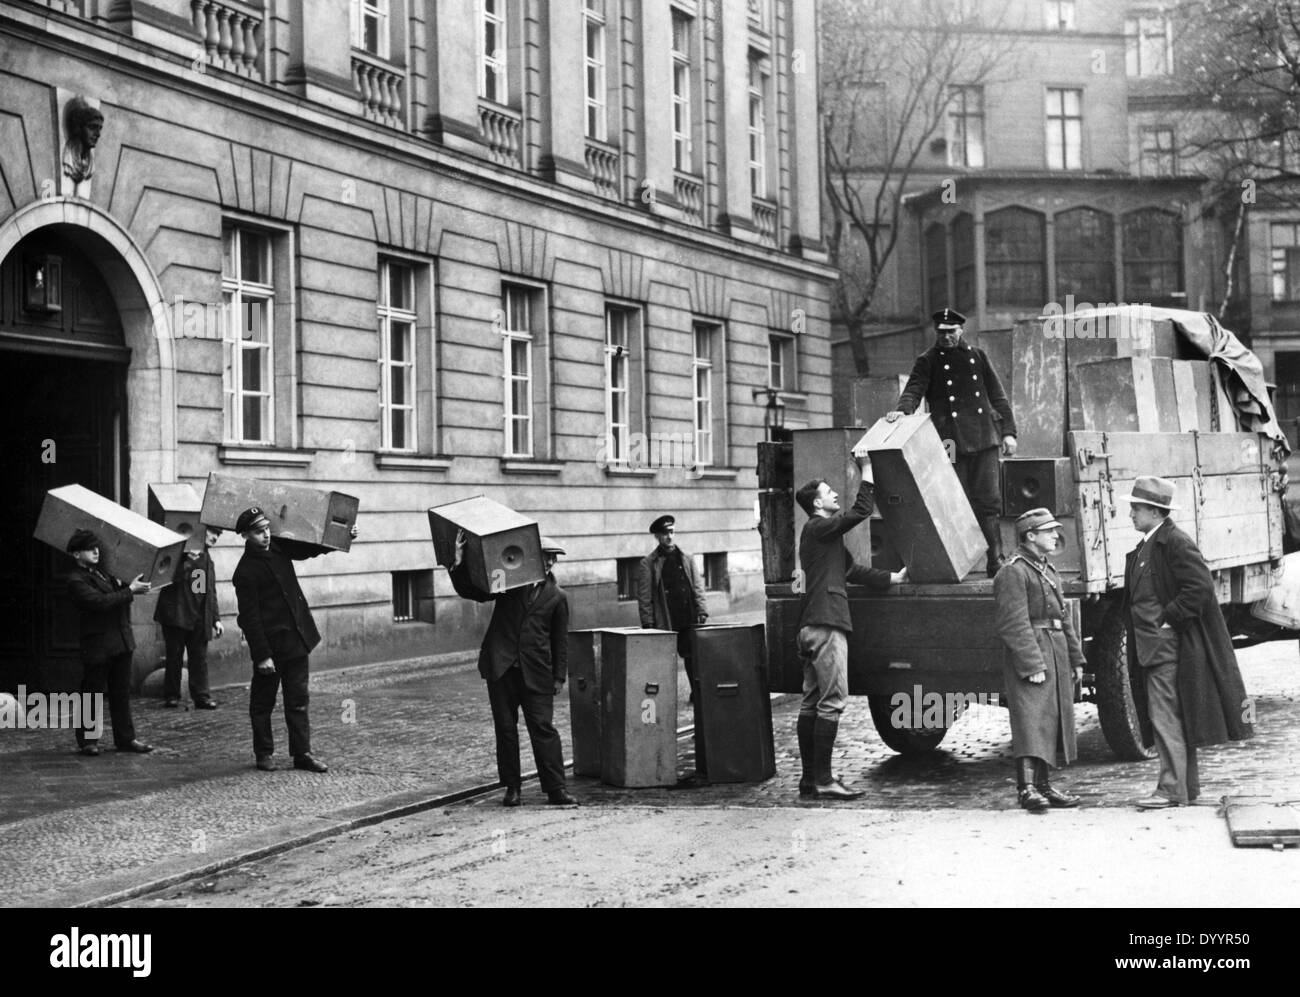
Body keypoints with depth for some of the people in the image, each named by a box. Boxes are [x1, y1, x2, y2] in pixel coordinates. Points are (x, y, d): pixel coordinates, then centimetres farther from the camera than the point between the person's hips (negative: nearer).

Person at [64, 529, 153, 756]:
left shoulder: (103, 573, 15)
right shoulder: (76, 581, -9)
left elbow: (119, 597, 23)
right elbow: (100, 601, -22)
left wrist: (134, 584, 3)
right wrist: (130, 590, -19)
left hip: (121, 641, 7)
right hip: (97, 645, -7)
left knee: (122, 692, 10)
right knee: (92, 693, 2)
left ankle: (125, 739, 15)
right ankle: (87, 741, 11)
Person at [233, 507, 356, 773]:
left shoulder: (278, 547, 4)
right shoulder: (245, 571, -16)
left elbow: (311, 549, 19)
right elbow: (250, 617, -16)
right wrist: (262, 656, -18)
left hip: (296, 639, 6)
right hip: (270, 644, -6)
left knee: (298, 700, 7)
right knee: (263, 701, 8)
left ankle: (302, 754, 10)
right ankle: (263, 753, 19)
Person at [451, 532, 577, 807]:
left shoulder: (557, 596, 8)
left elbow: (560, 640, 11)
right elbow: (469, 591, 5)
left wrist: (560, 676, 6)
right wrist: (459, 563, -12)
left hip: (536, 671, -1)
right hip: (501, 666, 1)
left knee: (543, 727, -6)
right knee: (505, 728, 5)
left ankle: (556, 789, -2)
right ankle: (512, 787, 13)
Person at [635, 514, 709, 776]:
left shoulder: (687, 560, 14)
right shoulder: (648, 564, 4)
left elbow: (698, 591, 13)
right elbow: (644, 600, 0)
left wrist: (703, 618, 3)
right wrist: (650, 629, -7)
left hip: (690, 627, 3)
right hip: (664, 630, -3)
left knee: (699, 682, -2)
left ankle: (703, 752, 0)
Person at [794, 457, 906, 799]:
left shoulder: (825, 535, 23)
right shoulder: (819, 529, -8)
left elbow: (851, 570, 28)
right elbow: (861, 511, -15)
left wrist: (893, 578, 29)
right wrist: (867, 470, -7)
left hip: (812, 628, 11)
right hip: (826, 625, -11)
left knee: (812, 702, 10)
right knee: (832, 701, -11)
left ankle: (810, 777, 13)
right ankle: (823, 780, -12)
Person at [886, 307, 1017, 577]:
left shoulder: (977, 357, 13)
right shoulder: (928, 361, 5)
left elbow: (997, 396, 15)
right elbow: (914, 389, -10)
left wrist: (1008, 431, 7)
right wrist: (903, 409, -32)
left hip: (983, 438, 2)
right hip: (951, 441, -2)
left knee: (988, 501, 1)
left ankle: (996, 562, 8)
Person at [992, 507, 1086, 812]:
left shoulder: (1049, 571, 19)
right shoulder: (1013, 572, -11)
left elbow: (1064, 618, 24)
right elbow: (1014, 624, -18)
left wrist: (1075, 659, 20)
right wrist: (1032, 665, -21)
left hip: (1056, 656, 9)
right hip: (1029, 658, -9)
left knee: (1052, 722, 10)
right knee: (1031, 720, -15)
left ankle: (1043, 786, 16)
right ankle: (1026, 787, -20)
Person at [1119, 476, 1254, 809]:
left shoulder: (1176, 543, -13)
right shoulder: (1144, 547, 16)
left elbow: (1200, 587, -21)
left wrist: (1166, 619, -18)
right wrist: (1138, 631, 11)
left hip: (1170, 646, -10)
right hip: (1154, 646, 10)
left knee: (1166, 717, -10)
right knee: (1175, 719, 14)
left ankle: (1172, 789, -8)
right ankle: (1188, 786, 20)